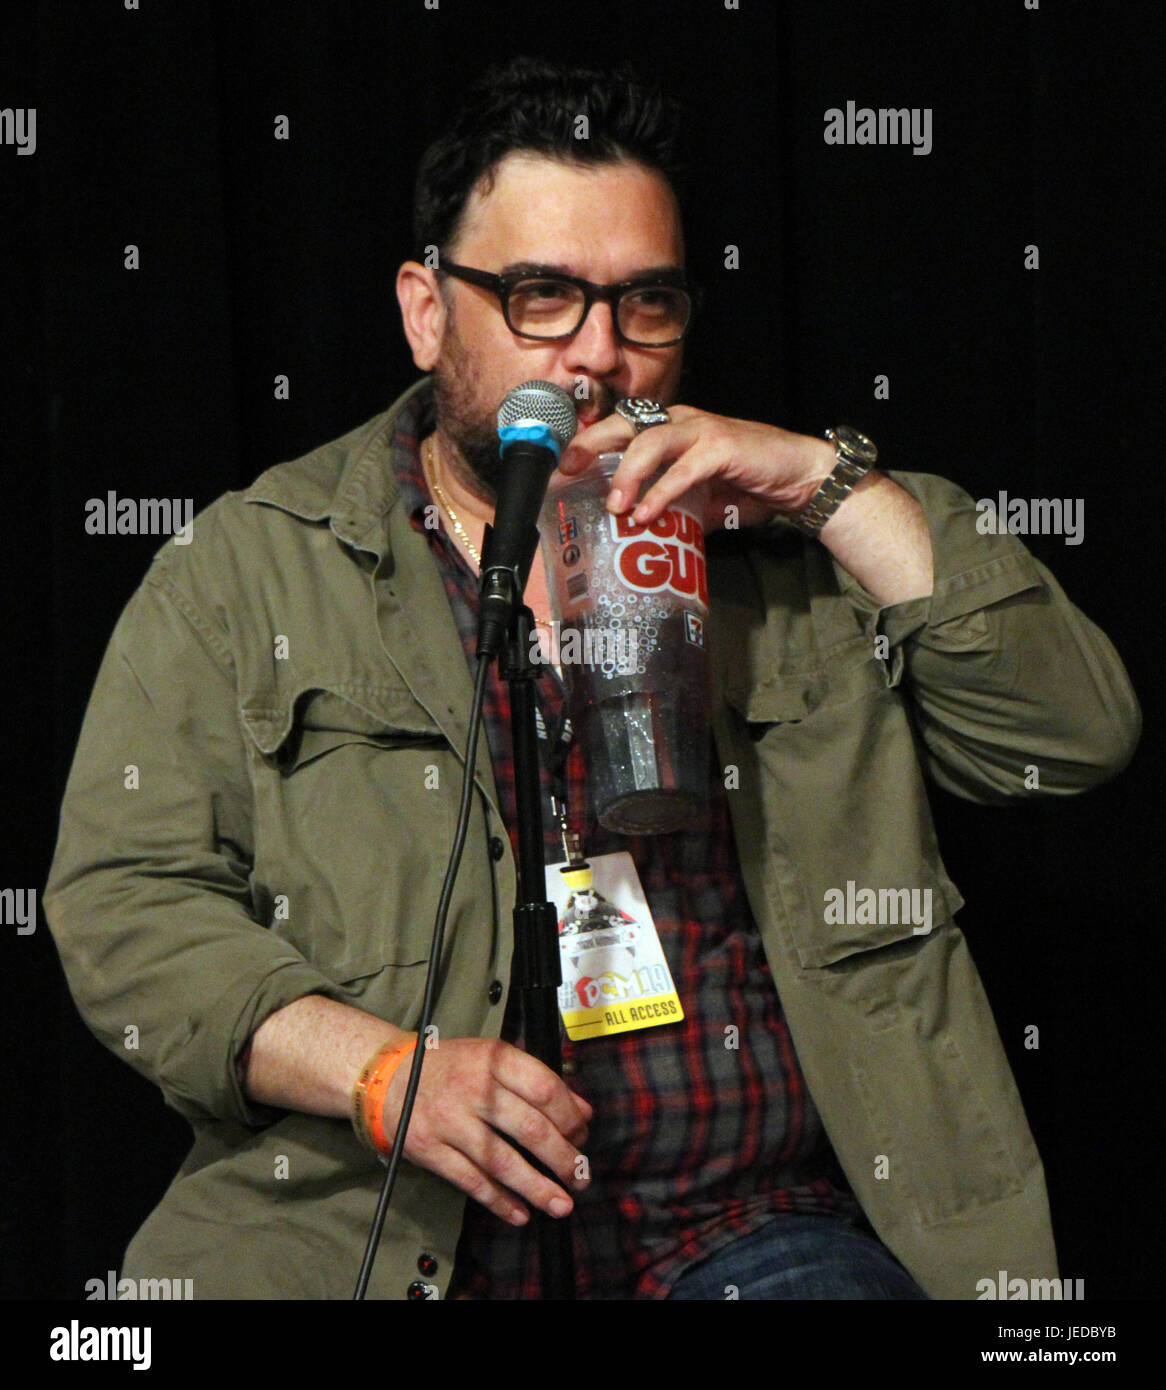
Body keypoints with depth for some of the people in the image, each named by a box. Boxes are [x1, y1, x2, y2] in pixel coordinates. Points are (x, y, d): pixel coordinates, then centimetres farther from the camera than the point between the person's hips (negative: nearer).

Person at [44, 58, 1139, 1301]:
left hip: (757, 1230, 2)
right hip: (369, 1232, -1)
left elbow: (1077, 735, 5)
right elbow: (126, 897, 3)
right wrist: (380, 1069, -13)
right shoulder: (246, 568, 9)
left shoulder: (790, 547, 14)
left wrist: (830, 483, -3)